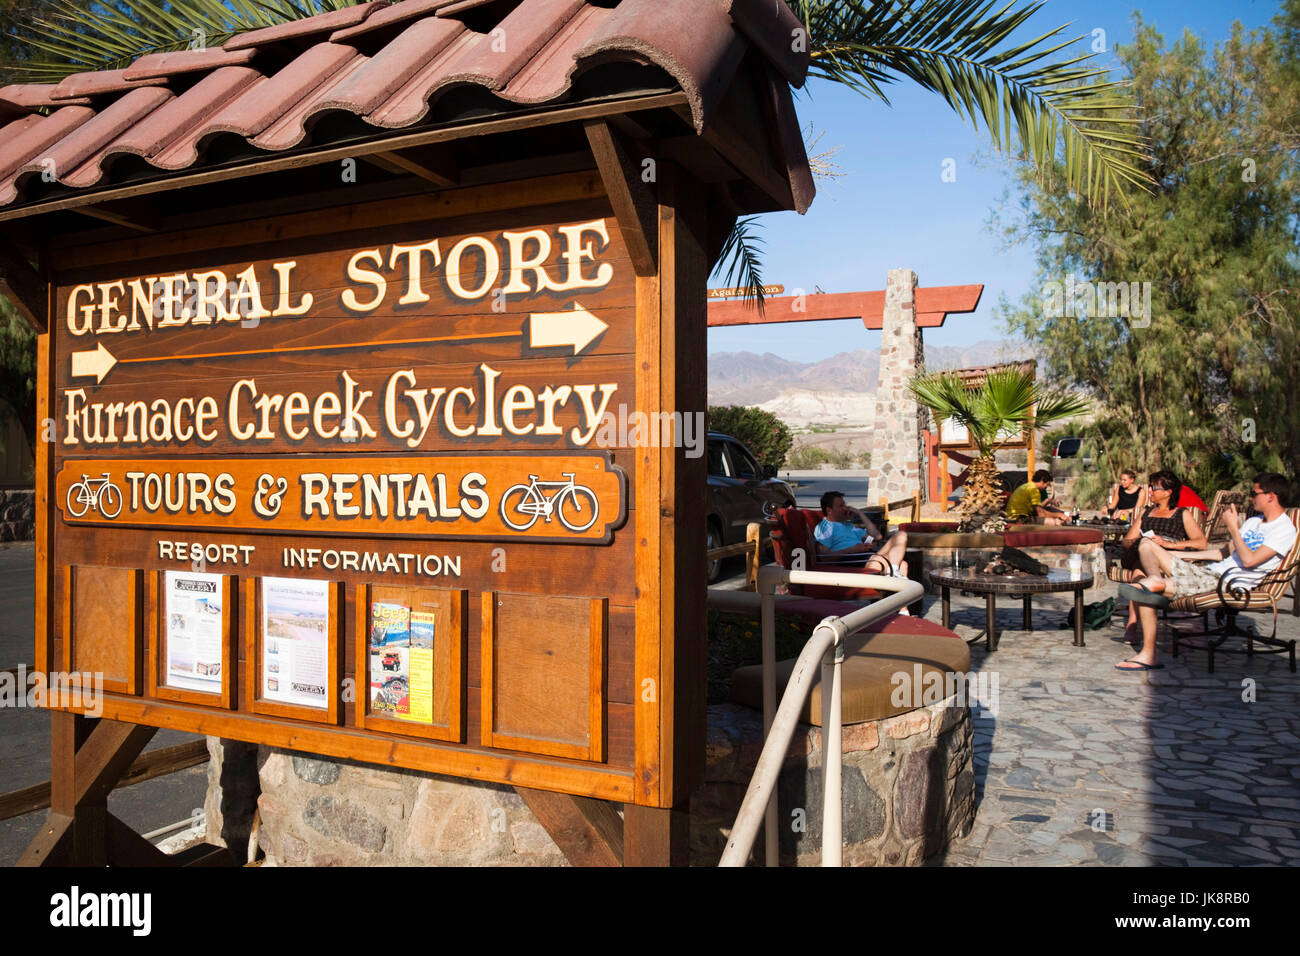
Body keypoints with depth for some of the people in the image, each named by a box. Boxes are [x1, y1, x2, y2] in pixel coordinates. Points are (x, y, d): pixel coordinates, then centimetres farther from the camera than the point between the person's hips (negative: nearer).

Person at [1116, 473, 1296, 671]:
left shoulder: (1284, 529, -6)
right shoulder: (1253, 521, 23)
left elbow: (1249, 560, -19)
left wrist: (1233, 528, -9)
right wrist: (1178, 555, 21)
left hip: (1229, 583, -10)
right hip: (1209, 572, 10)